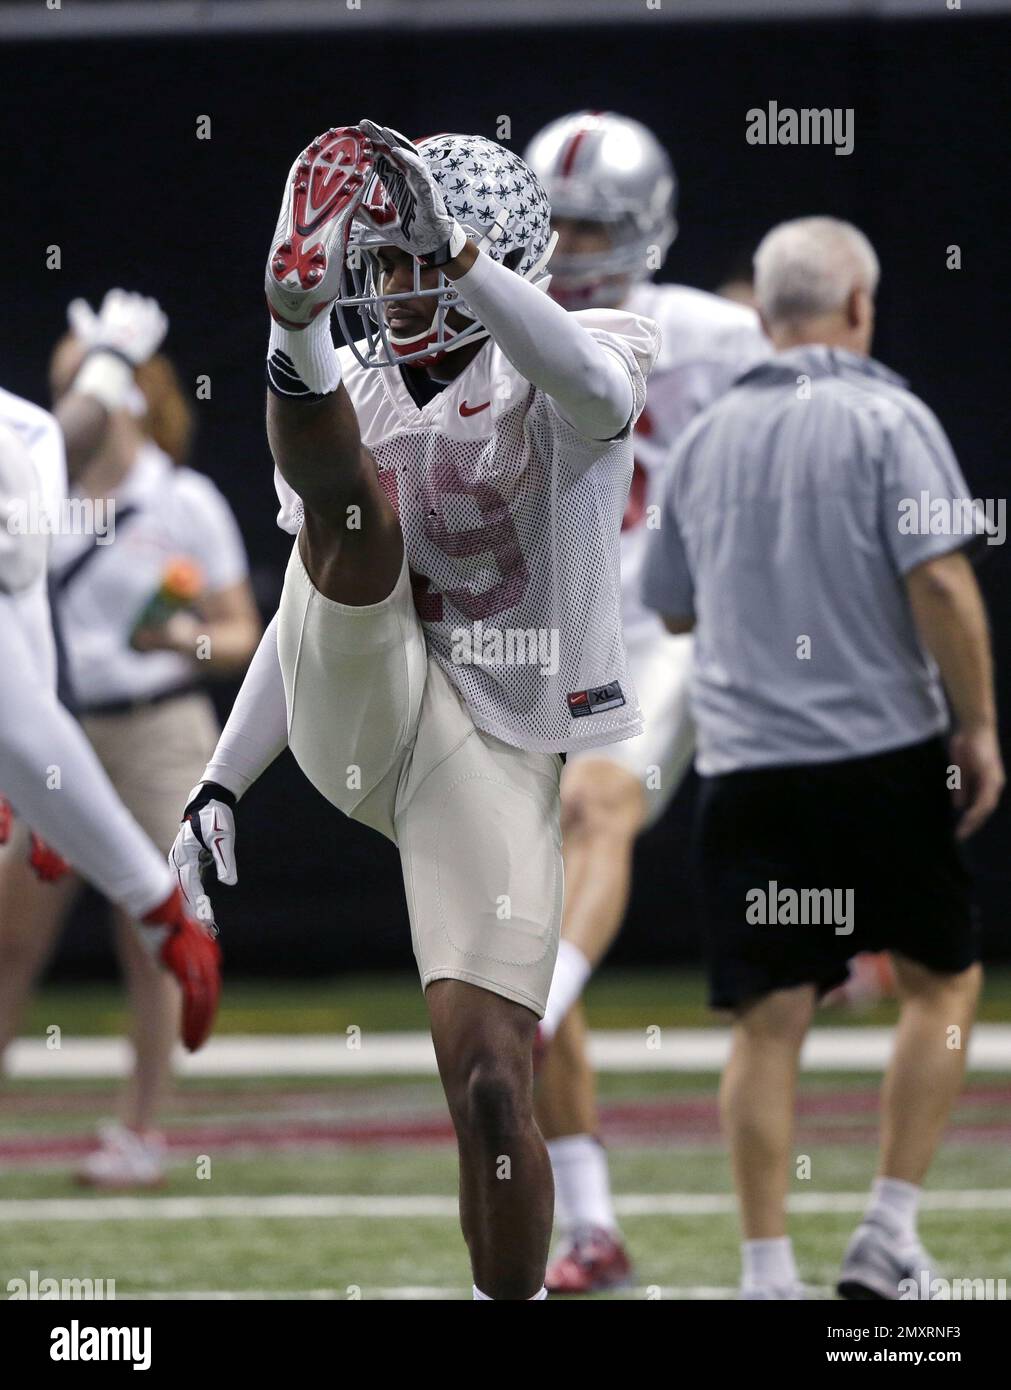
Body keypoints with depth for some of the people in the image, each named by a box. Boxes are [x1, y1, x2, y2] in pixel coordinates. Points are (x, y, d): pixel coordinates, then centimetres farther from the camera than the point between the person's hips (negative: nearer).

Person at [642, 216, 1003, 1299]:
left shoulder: (708, 438, 9)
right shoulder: (884, 418, -6)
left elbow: (673, 608, 20)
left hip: (744, 764, 4)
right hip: (880, 752, -4)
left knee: (768, 1022, 3)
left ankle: (767, 1271, -1)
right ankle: (890, 1231, 5)